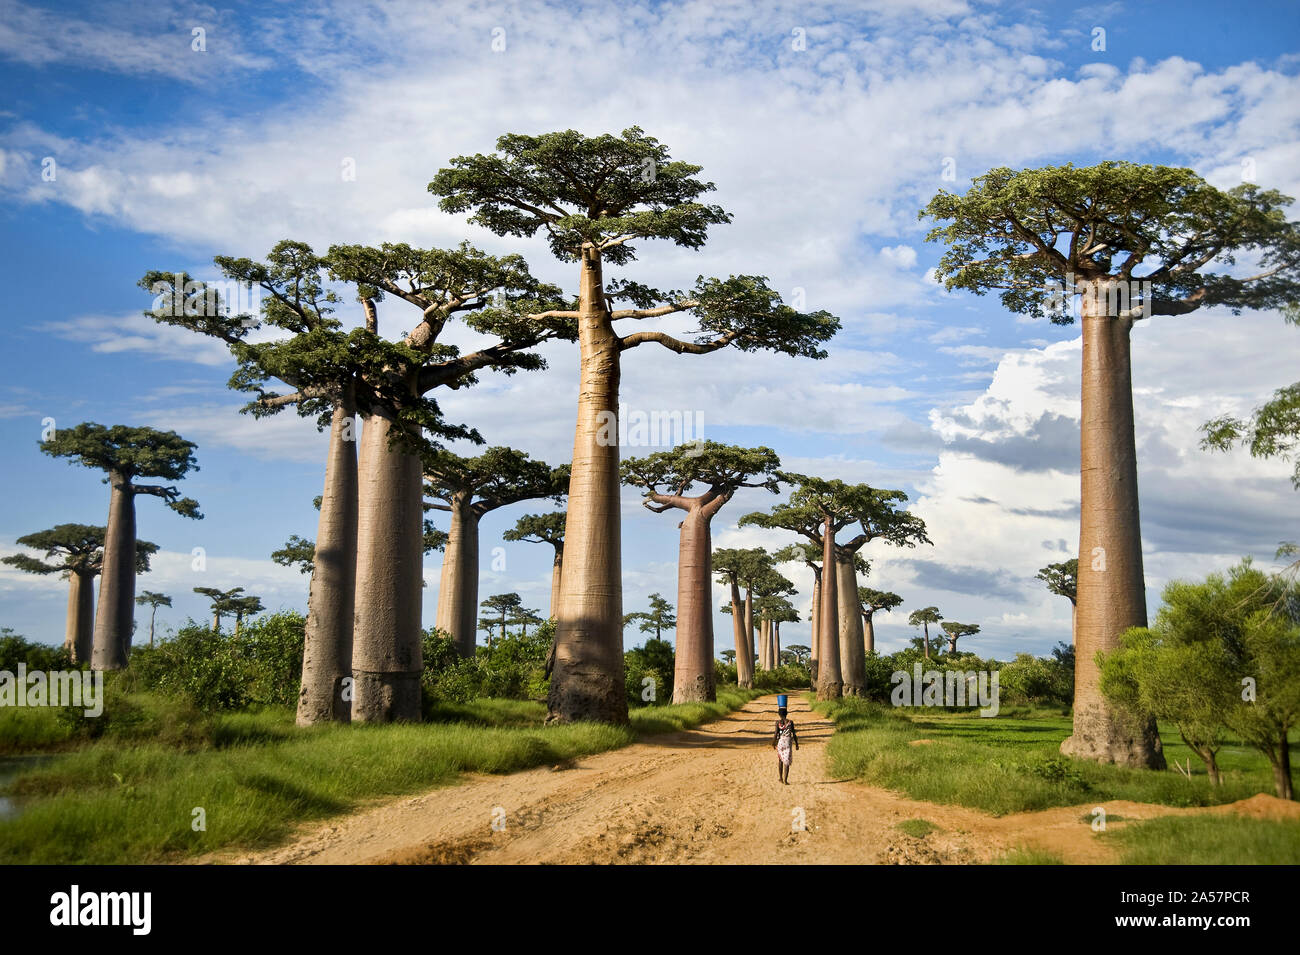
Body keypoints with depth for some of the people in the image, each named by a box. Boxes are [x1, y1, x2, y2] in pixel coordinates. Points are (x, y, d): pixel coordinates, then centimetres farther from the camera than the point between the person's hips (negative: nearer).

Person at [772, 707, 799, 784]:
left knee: (780, 760, 20)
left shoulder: (778, 722, -5)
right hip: (788, 742, -1)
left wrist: (773, 743, 5)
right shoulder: (790, 722, -2)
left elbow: (776, 734, -6)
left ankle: (780, 777, 24)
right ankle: (785, 780, -5)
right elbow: (794, 734, 1)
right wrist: (796, 744, 10)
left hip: (780, 742, 1)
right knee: (786, 761, 1)